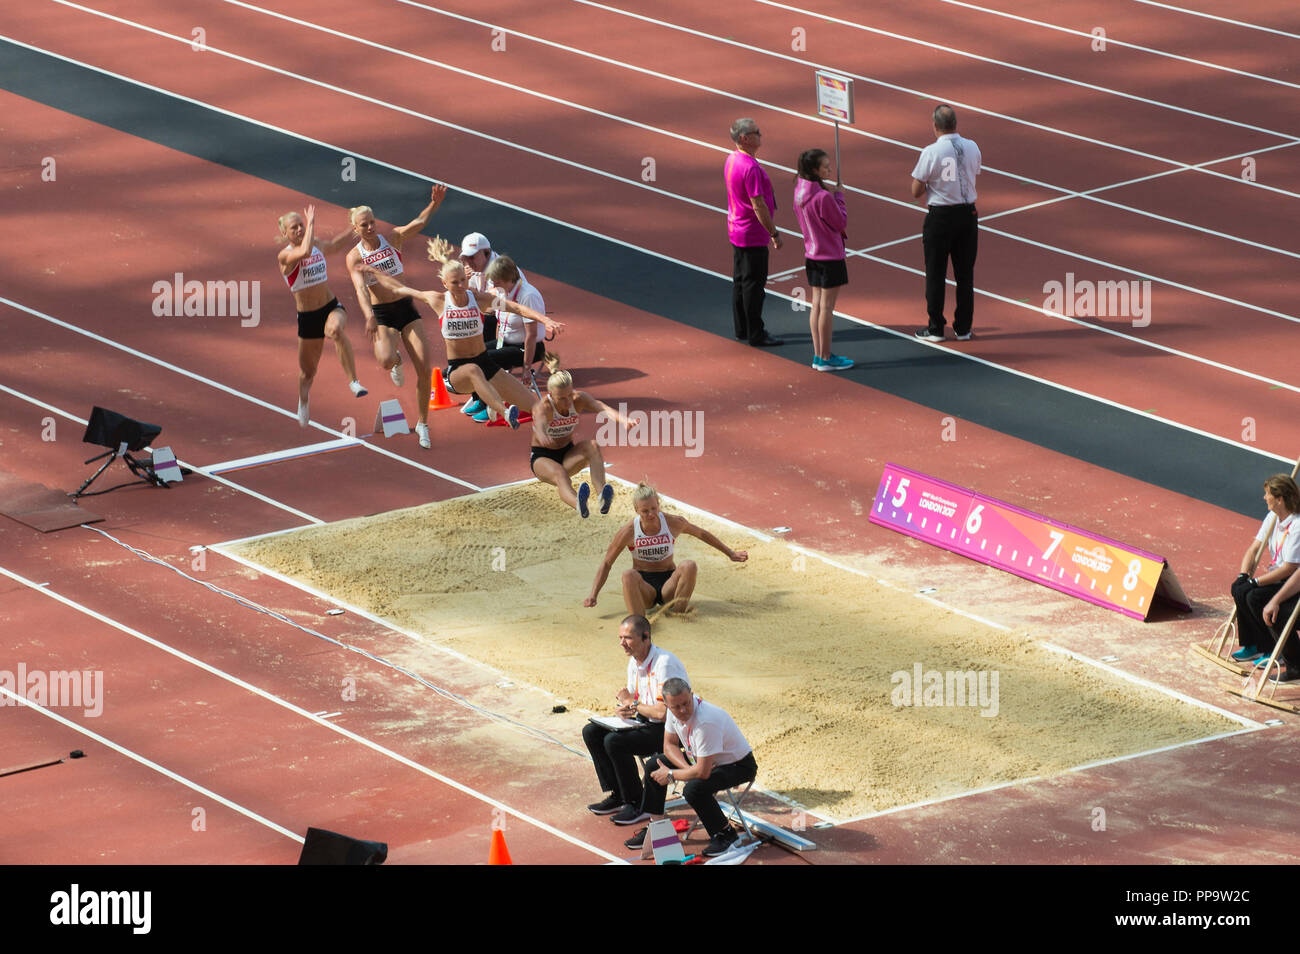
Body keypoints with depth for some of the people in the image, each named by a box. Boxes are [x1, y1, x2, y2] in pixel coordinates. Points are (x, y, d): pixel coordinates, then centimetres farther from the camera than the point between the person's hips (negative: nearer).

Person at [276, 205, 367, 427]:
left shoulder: (318, 247, 3)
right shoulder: (285, 256, -14)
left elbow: (335, 244, 28)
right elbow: (304, 252, -37)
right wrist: (311, 223, -27)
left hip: (331, 307, 2)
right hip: (307, 317, -2)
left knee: (334, 329, -38)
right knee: (307, 371, 13)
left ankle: (353, 381, -35)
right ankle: (303, 403, 45)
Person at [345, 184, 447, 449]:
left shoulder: (392, 238, -1)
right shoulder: (354, 257, -5)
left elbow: (418, 223, -19)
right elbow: (360, 288, -20)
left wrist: (434, 204, -38)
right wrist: (369, 316, -37)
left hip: (407, 309, 2)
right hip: (382, 315, -2)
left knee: (424, 368, -8)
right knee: (385, 360, -29)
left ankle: (422, 424, 9)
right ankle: (396, 361, 12)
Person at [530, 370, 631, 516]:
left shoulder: (578, 399, -13)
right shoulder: (543, 407, -25)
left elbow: (600, 407, -33)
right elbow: (540, 422, -50)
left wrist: (621, 419, -57)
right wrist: (542, 435, -77)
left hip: (567, 455, 4)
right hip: (541, 459, -4)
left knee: (593, 446, -28)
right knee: (560, 474, -39)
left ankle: (602, 496, -47)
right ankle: (579, 505, -73)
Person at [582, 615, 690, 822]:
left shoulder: (664, 663, -23)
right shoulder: (634, 661, 6)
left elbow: (664, 713, -28)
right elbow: (631, 699, 15)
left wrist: (632, 703, -13)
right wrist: (621, 710, -10)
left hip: (669, 729, -10)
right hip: (645, 722, 10)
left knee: (614, 742, -26)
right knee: (591, 732, 1)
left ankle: (636, 803, -11)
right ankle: (616, 796, 5)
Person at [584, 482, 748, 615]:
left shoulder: (673, 523, -4)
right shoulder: (629, 532, -7)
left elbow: (703, 534, 14)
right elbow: (607, 563, 2)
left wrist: (730, 553, 22)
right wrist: (593, 595, -7)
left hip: (668, 584, 1)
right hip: (643, 585, -1)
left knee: (689, 566, -29)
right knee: (629, 576, -36)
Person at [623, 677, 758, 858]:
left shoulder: (706, 721, -37)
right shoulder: (675, 711, -13)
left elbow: (703, 772, -34)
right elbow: (670, 745, 3)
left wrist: (671, 775, -18)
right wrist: (689, 769, -15)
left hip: (738, 765, -9)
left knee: (693, 788, -32)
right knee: (653, 766, 4)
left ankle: (724, 834, -9)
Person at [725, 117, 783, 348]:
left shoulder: (732, 160, 7)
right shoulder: (750, 167, -24)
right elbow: (758, 205, -25)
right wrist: (774, 233, -17)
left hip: (736, 229, 10)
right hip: (753, 234, -10)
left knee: (740, 281, 16)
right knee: (753, 283, -3)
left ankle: (742, 329, 25)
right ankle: (755, 334, 2)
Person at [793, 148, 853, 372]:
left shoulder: (800, 192, 2)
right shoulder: (823, 197, -24)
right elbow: (841, 222, -14)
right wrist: (839, 196, -5)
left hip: (812, 256, 8)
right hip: (830, 257, -8)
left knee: (817, 304, 12)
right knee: (826, 306, -1)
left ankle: (818, 355, 18)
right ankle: (825, 358, 5)